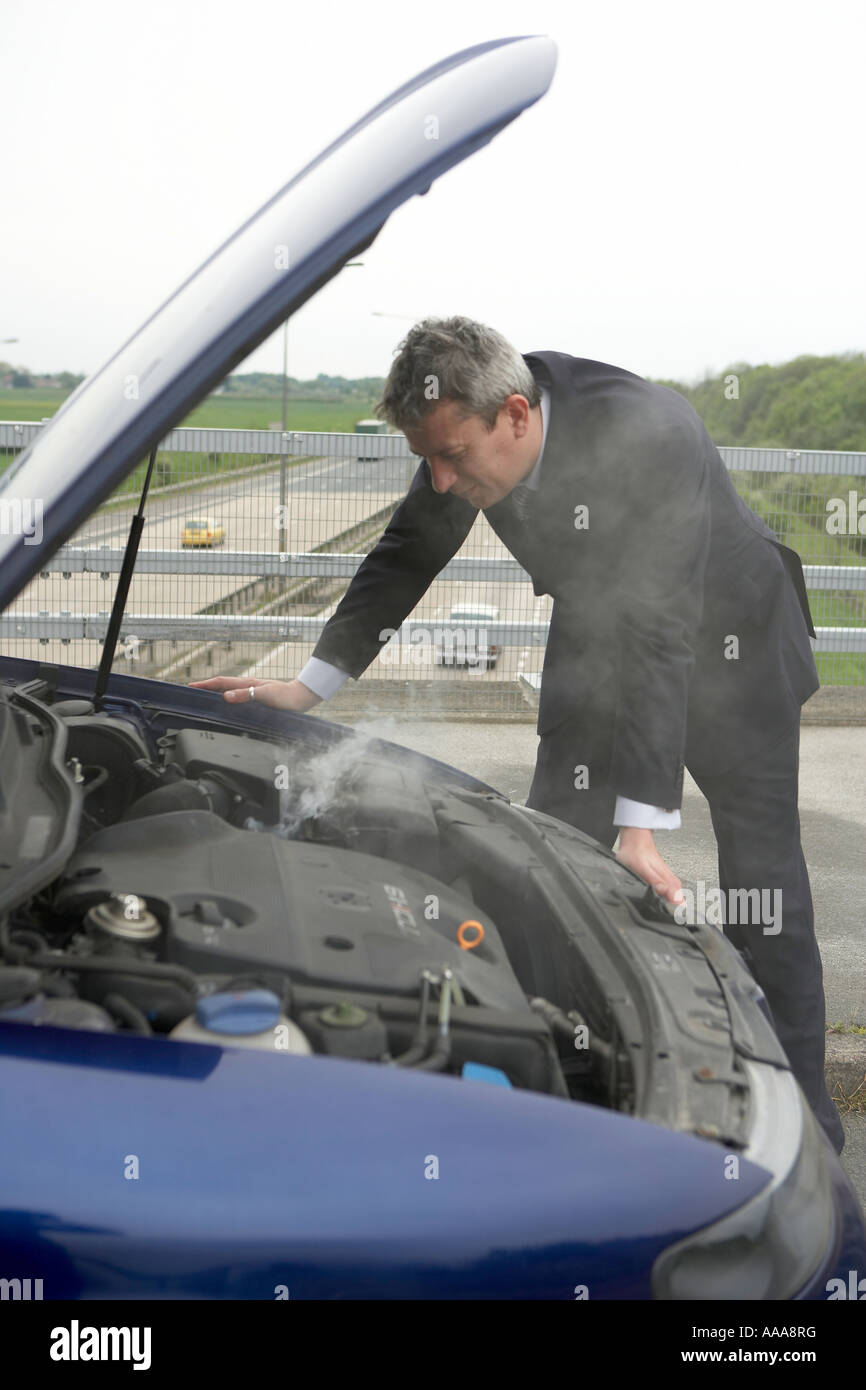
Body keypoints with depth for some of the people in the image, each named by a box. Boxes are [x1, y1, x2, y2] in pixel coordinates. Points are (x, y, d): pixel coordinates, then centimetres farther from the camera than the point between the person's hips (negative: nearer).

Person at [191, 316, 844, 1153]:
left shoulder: (647, 434, -38)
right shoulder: (467, 426, -18)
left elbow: (661, 636, -41)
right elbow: (405, 557, -4)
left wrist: (641, 830, -45)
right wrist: (308, 686, -8)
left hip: (729, 643, -5)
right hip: (598, 638, 6)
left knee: (761, 888, -3)